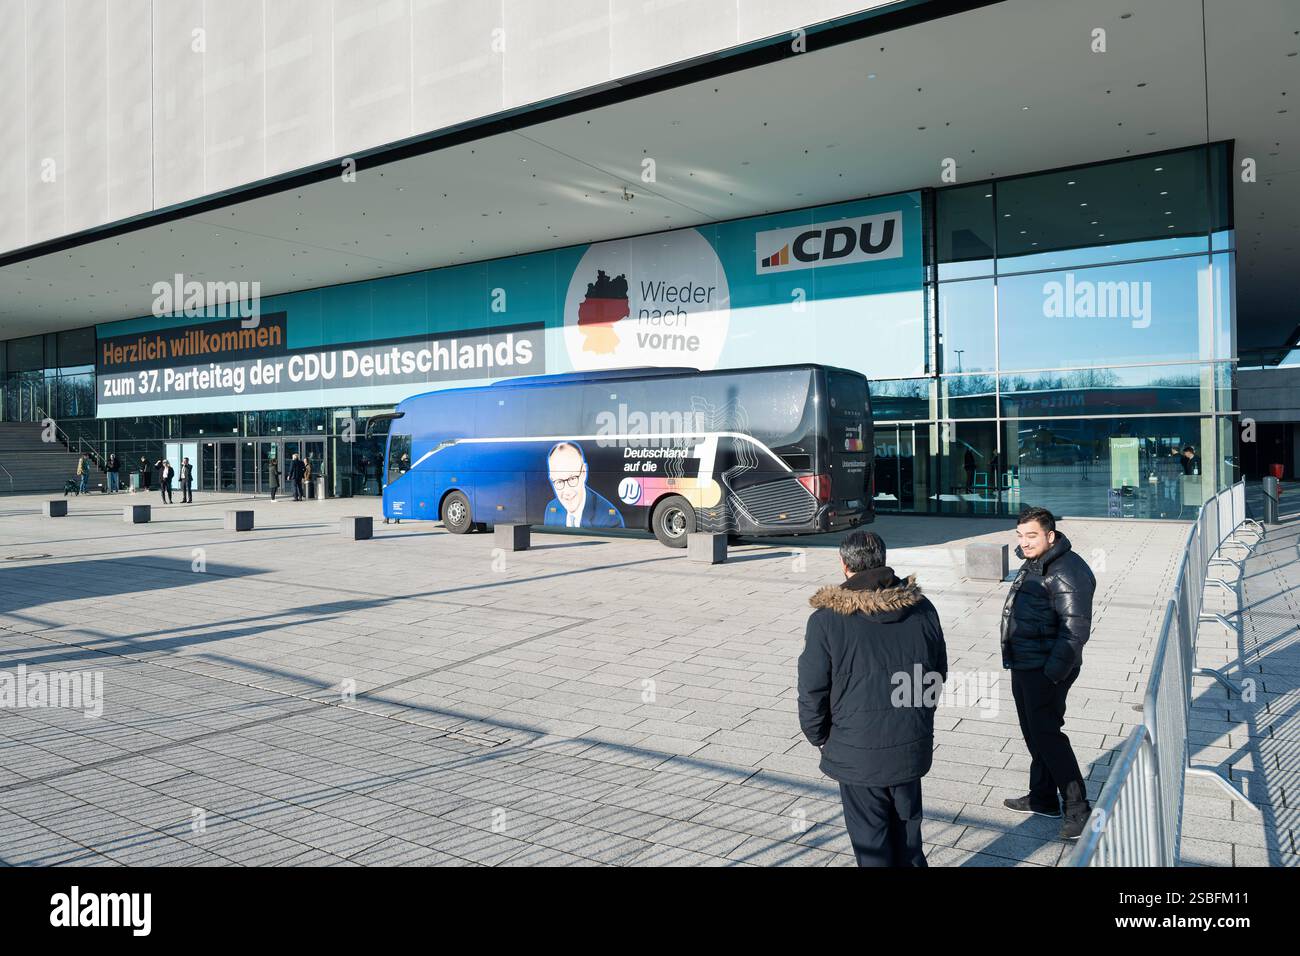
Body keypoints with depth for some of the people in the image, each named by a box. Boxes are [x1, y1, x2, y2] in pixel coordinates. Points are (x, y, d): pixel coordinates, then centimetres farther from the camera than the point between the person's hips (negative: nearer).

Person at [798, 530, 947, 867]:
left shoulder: (827, 619, -16)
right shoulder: (921, 607, -2)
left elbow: (812, 690, -11)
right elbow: (939, 672, 9)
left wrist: (819, 737, 6)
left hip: (858, 752, -4)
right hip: (912, 744, 5)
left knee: (871, 838, 11)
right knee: (906, 825, 24)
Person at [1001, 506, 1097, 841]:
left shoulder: (1067, 572, -20)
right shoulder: (1034, 565, 11)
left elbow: (1075, 629, -24)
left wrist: (1052, 674, -24)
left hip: (1046, 671, -10)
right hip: (1023, 666, 10)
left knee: (1047, 736, -4)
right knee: (1034, 734, 19)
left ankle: (1077, 809, 8)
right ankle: (1042, 798, 33)